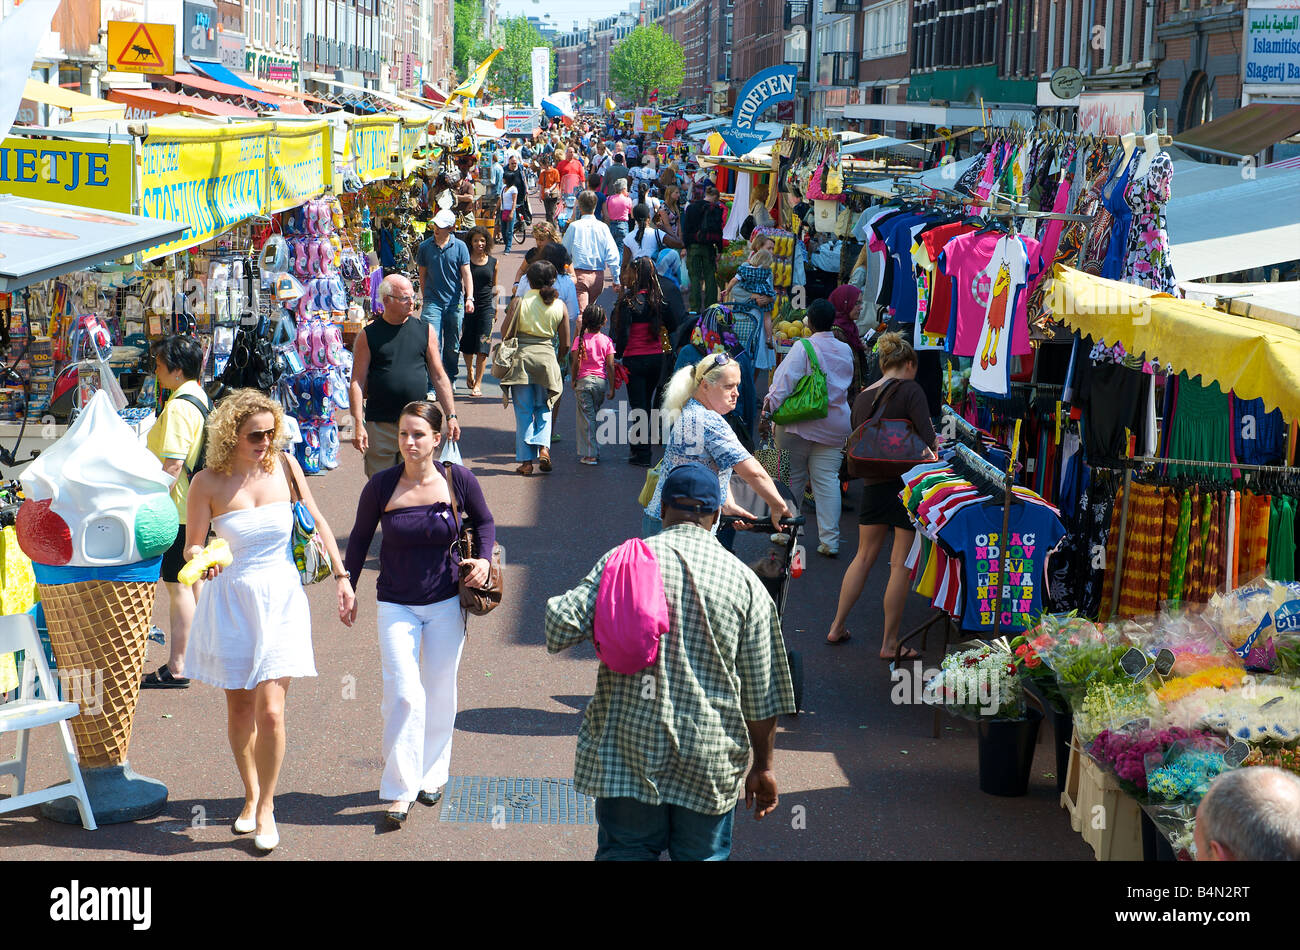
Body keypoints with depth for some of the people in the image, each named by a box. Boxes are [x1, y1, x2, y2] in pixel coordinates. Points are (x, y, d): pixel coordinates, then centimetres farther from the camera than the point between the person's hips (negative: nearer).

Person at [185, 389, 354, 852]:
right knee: (239, 710, 10)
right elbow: (192, 545, -2)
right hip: (230, 601, 0)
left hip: (281, 600, 0)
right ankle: (251, 794, 35)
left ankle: (266, 805, 10)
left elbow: (316, 523, 10)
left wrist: (341, 576, 9)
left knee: (270, 711, -9)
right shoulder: (208, 483, -8)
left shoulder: (284, 466, -2)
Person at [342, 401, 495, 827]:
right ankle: (400, 790, -1)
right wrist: (348, 589, 2)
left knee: (440, 693, 11)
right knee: (403, 694, -10)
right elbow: (360, 537, 4)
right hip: (396, 605, -1)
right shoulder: (382, 485, -10)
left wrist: (483, 558, -8)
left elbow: (484, 521, 9)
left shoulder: (458, 479, -8)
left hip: (446, 603, 1)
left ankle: (432, 774, 32)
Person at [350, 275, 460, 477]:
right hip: (380, 426, -2)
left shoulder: (425, 331, 7)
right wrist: (358, 424, -10)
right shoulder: (368, 335, 0)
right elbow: (357, 383, -2)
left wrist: (451, 416, 5)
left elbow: (440, 377, 10)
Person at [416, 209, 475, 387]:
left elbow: (466, 274, -2)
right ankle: (431, 386, -11)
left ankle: (450, 379, 32)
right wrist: (426, 297, 12)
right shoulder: (425, 246, 2)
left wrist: (469, 298, -14)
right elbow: (423, 274, 12)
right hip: (433, 302, -1)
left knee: (452, 346, 11)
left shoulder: (460, 246, 0)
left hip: (455, 302, 1)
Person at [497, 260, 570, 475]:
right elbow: (565, 344, 6)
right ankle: (543, 447, -5)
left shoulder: (519, 302, -5)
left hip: (522, 357, -2)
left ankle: (526, 461, 4)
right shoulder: (559, 305, 2)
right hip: (547, 356, 2)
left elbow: (506, 335, -4)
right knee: (544, 409, 17)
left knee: (524, 411, 5)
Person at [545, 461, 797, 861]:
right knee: (703, 854, 11)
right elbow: (763, 695, 2)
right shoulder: (744, 581, 0)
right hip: (710, 760, 0)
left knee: (625, 851, 11)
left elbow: (560, 628, -11)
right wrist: (763, 765, 12)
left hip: (626, 750, 0)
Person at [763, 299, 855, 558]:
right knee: (828, 479, 3)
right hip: (835, 426, 4)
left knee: (793, 477, 9)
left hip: (802, 424, -4)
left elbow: (785, 381, -17)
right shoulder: (846, 351, 7)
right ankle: (829, 540, -2)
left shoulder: (803, 348, -10)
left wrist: (769, 407, -15)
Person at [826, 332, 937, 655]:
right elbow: (928, 438, -18)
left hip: (872, 484, 6)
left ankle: (837, 627, 24)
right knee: (901, 564, 1)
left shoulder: (862, 397, 9)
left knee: (864, 556, 20)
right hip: (907, 483, -6)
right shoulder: (909, 390, -8)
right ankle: (890, 643, 6)